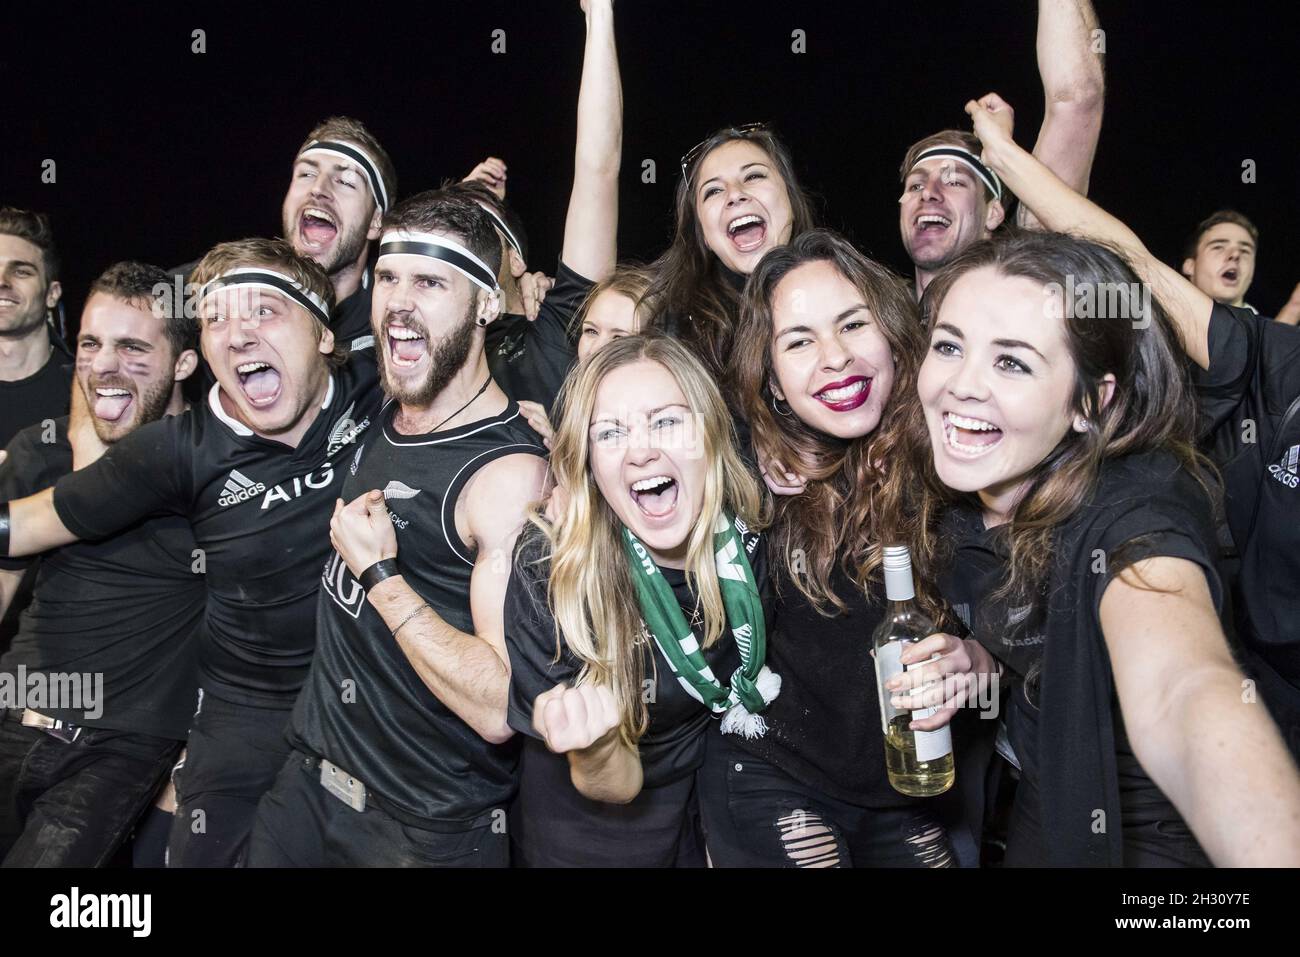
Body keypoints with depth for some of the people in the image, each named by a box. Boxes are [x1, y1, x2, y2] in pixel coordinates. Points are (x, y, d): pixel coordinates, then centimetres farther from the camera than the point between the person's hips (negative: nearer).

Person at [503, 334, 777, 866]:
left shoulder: (752, 545, -17)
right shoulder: (548, 571, -27)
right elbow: (618, 787, -22)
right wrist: (595, 749, -41)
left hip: (708, 826, 3)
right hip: (587, 842, -3)